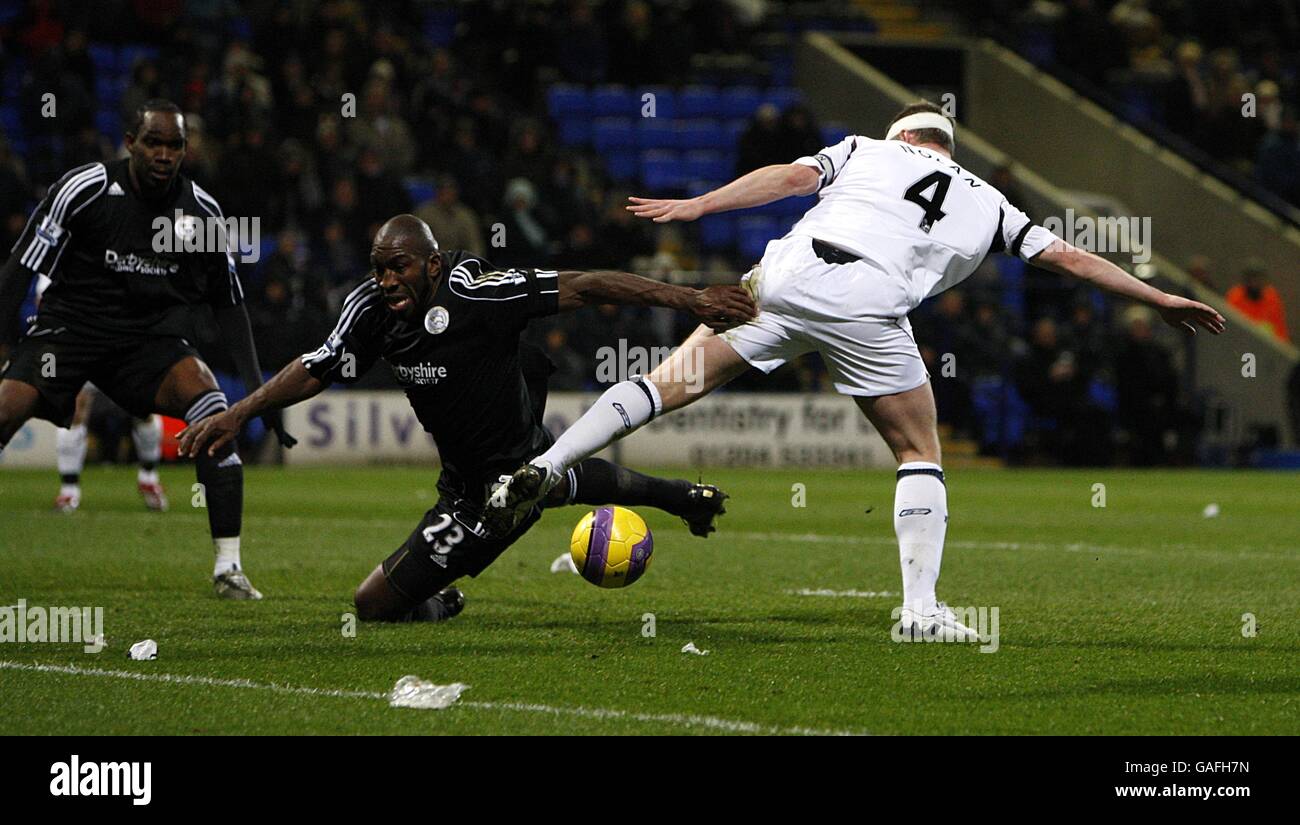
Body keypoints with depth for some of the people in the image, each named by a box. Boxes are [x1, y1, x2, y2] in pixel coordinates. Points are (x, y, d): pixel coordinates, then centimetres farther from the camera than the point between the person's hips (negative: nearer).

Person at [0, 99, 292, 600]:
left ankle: (228, 567, -21)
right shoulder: (84, 190, -11)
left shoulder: (202, 212, -1)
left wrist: (257, 388, 3)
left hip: (150, 341, 2)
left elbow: (227, 303, 10)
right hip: (69, 328, -2)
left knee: (205, 395, -26)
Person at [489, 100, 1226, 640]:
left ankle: (544, 467, -4)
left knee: (671, 384, 7)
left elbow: (792, 176, 9)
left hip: (787, 276, 1)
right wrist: (1159, 299, 38)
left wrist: (697, 206, 4)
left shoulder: (867, 150, 26)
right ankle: (922, 607, 6)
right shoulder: (986, 203, 28)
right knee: (921, 455, 17)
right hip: (869, 307, -1)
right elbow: (1068, 257, 29)